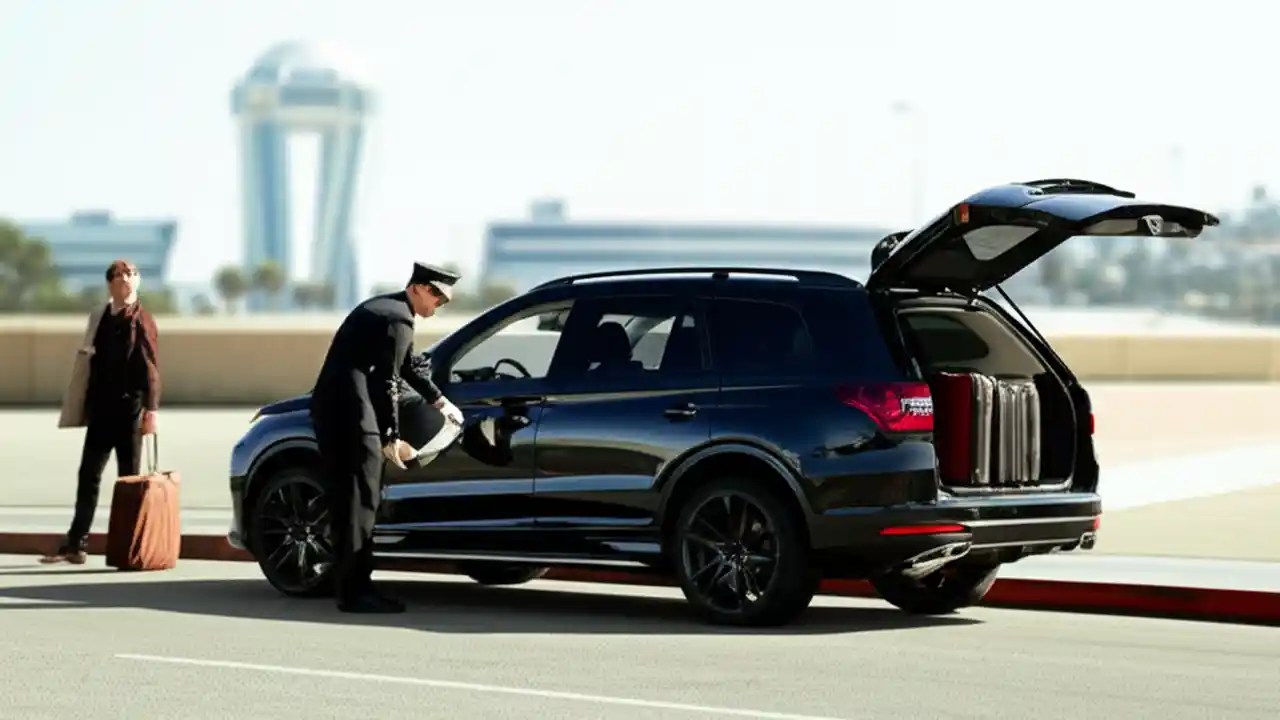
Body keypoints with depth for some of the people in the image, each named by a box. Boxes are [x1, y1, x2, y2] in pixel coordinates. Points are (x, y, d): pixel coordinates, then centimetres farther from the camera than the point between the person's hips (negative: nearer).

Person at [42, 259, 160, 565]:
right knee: (88, 476, 5)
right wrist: (83, 408, 11)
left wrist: (151, 410, -17)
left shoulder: (141, 320, -4)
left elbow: (151, 368, -9)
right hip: (101, 408, 5)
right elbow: (87, 363, 14)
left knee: (129, 477, 1)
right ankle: (76, 544, 7)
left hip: (128, 408, -5)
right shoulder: (99, 316, 11)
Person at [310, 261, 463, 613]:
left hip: (331, 410, 10)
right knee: (358, 500, -8)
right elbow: (386, 381, -12)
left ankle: (354, 585, 14)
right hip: (350, 413, -10)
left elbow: (407, 366, 34)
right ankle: (353, 591, -8)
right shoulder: (398, 319, -11)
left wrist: (438, 400, 43)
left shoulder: (382, 307, 21)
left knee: (347, 500, 11)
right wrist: (391, 438, -6)